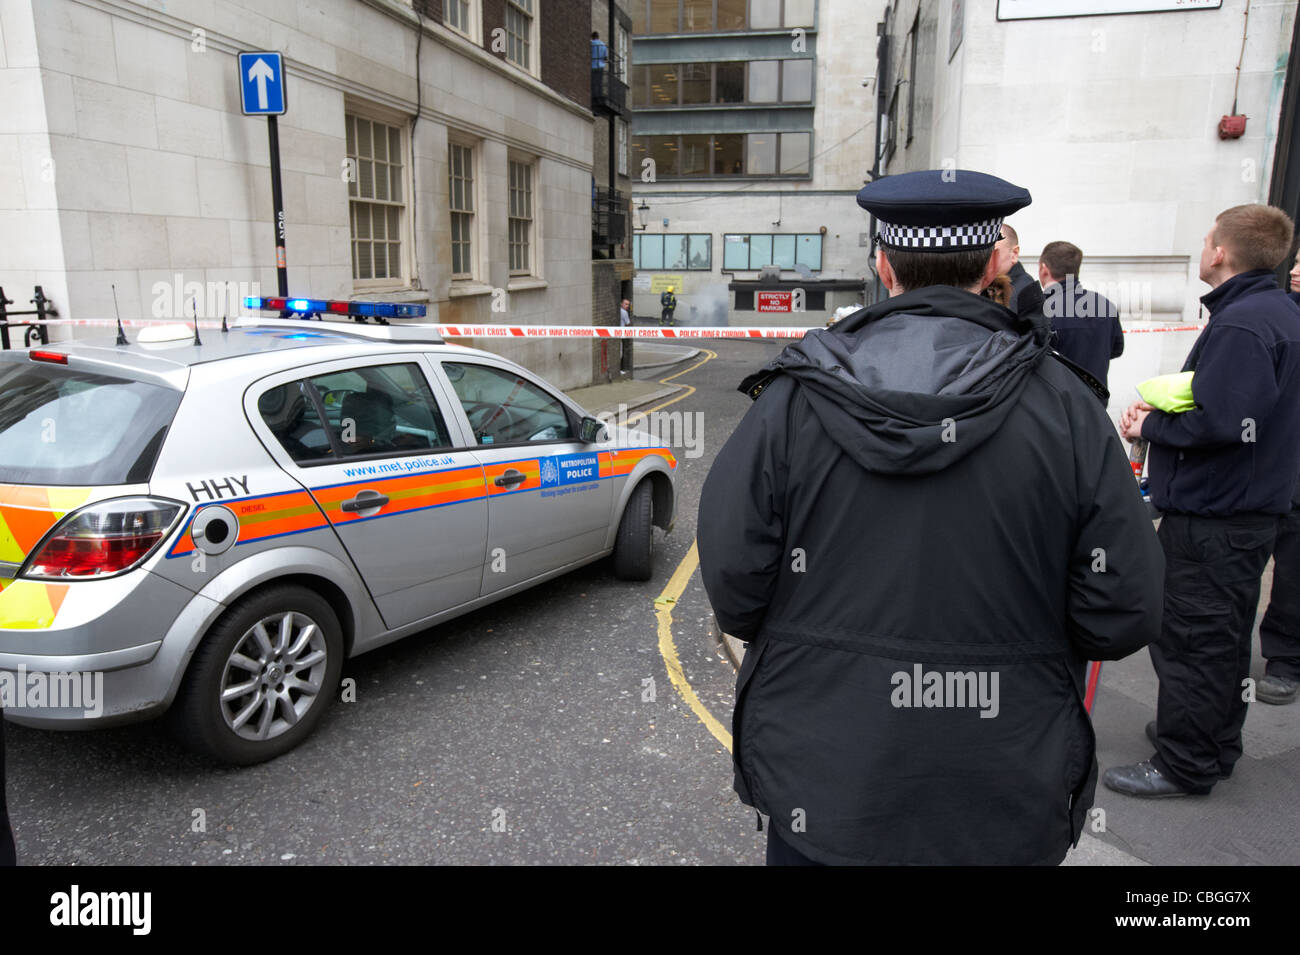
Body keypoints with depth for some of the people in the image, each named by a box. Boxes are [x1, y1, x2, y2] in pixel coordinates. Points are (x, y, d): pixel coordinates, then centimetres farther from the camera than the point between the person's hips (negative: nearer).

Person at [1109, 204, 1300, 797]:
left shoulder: (1240, 324, -20)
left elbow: (1221, 423, -28)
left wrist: (1150, 427, -13)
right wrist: (1162, 407, 4)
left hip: (1211, 518, -11)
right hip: (1250, 508, 11)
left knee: (1191, 637, 0)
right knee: (1222, 635, 21)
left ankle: (1186, 765, 13)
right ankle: (1215, 741, 37)